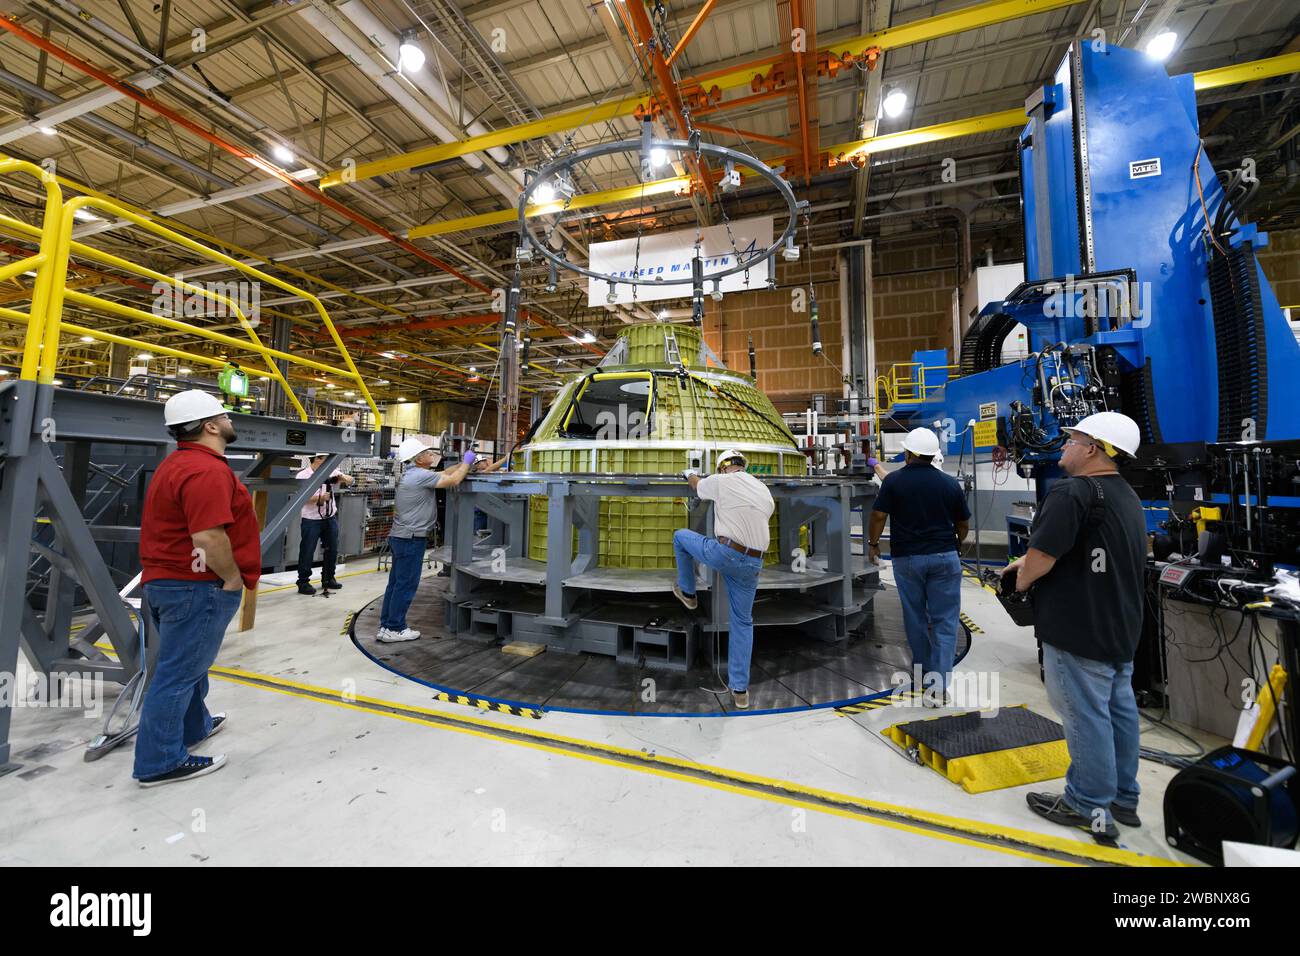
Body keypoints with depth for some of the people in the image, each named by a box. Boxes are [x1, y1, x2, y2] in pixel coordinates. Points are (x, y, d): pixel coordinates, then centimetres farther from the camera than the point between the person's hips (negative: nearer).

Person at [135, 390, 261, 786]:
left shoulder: (178, 463, 13)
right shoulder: (207, 469, -23)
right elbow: (208, 536, -30)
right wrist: (234, 578, -17)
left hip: (167, 579, 11)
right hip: (196, 586, -11)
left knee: (185, 664, 24)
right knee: (178, 673, 0)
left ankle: (194, 727, 41)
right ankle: (161, 762, 13)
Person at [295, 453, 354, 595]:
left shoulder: (331, 472, 4)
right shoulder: (303, 476, -9)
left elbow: (350, 480, 2)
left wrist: (342, 477, -19)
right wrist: (319, 498, -31)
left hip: (330, 518, 5)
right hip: (312, 520, -5)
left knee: (332, 549, 12)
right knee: (307, 551, 1)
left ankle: (328, 579, 26)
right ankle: (303, 582, 11)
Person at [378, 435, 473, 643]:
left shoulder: (412, 474, 13)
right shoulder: (420, 475, -18)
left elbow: (443, 474, 18)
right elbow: (453, 481, -18)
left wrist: (463, 463, 13)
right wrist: (466, 462, -4)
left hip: (401, 537, 10)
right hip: (410, 539, -10)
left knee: (396, 582, 14)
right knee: (406, 584, -2)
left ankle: (386, 625, 22)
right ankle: (393, 629, 6)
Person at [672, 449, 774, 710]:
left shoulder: (721, 481, -1)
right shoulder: (765, 491, 14)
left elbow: (697, 485, 20)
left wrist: (690, 474, 43)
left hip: (723, 552, -5)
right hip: (753, 563, 5)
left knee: (680, 535, 22)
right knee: (742, 622, 16)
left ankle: (687, 593, 34)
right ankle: (740, 689, 18)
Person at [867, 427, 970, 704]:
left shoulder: (894, 480, -6)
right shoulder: (950, 483, 2)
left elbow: (878, 516, -9)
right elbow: (963, 523, 10)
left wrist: (873, 543, 8)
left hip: (907, 558, -1)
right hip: (945, 557, 1)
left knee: (916, 617, 13)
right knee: (944, 621, 4)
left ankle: (922, 675, 28)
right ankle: (937, 687, -1)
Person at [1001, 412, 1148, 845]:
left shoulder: (1071, 492, -22)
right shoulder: (1127, 497, 13)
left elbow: (1042, 556, -25)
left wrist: (1021, 580, -5)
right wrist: (1029, 561, 13)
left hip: (1078, 631, -10)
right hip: (1120, 627, 10)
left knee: (1085, 716, 2)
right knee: (1119, 710, 18)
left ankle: (1089, 808, 16)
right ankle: (1123, 798, 33)